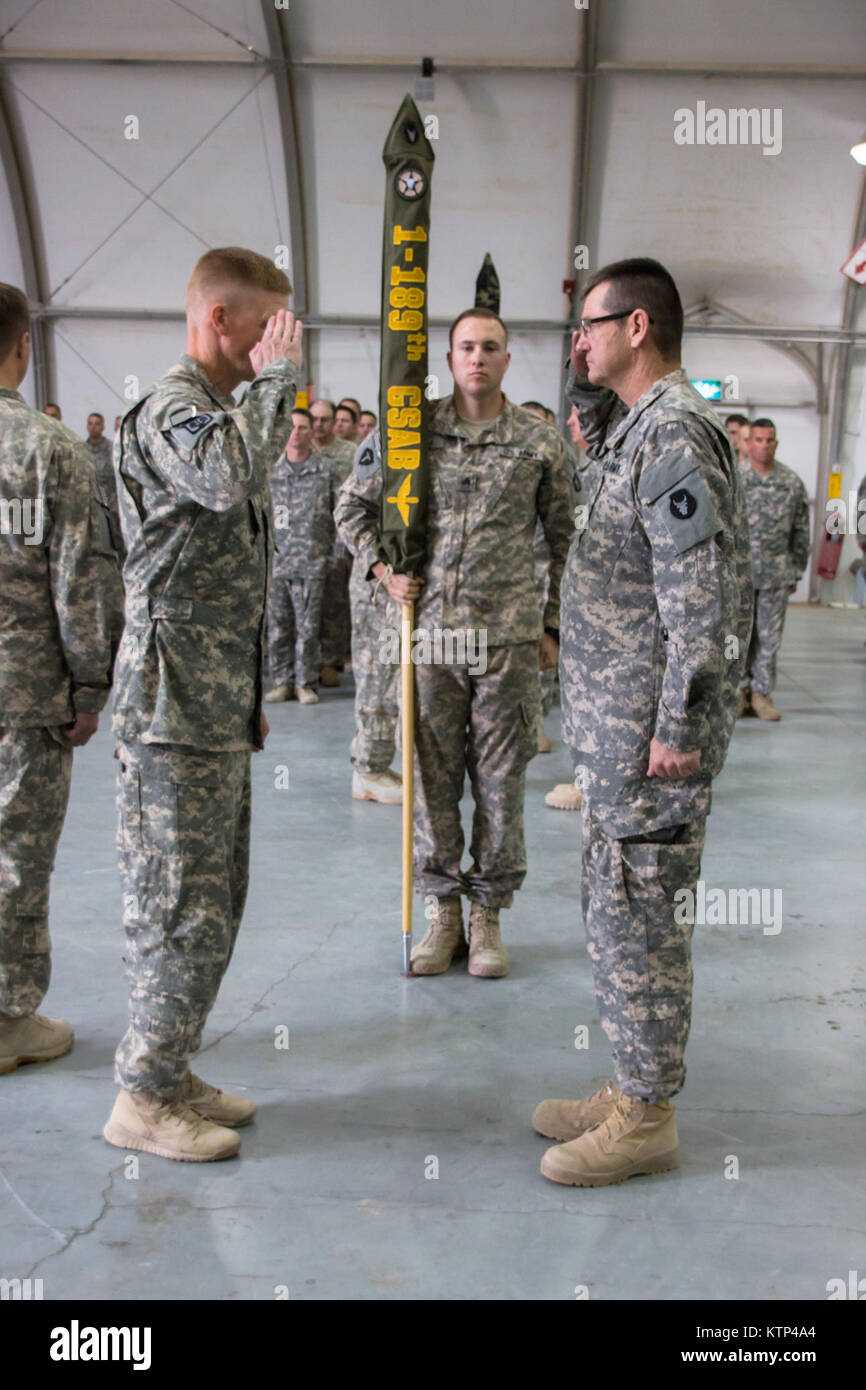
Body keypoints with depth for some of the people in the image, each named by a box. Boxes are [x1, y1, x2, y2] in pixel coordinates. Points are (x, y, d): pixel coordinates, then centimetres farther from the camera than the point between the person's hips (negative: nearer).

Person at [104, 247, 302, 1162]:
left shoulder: (221, 410, 20)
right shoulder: (171, 409, -11)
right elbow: (230, 479, -37)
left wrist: (248, 697, 23)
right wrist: (278, 378, -20)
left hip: (216, 708, 10)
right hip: (174, 709, -10)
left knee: (212, 900, 15)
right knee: (183, 906, -3)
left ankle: (168, 1075, 28)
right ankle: (143, 1099, 12)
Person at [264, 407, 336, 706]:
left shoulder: (325, 470, 6)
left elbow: (340, 513, 8)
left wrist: (334, 554, 4)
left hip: (311, 562, -2)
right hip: (275, 561, 2)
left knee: (308, 627, -2)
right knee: (277, 626, 4)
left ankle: (306, 683, 8)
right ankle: (283, 681, 14)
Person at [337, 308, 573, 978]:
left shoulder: (540, 439, 4)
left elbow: (564, 539, 8)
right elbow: (352, 505, 14)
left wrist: (553, 626, 5)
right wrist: (383, 571, 1)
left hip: (508, 635, -1)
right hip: (430, 630, 1)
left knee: (501, 778, 5)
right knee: (433, 775, 7)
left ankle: (488, 912, 20)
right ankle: (443, 909, 22)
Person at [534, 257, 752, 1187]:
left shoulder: (674, 431, -15)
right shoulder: (640, 429, 18)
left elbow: (703, 596, -22)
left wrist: (678, 727, -22)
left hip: (649, 735, -10)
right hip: (614, 727, 10)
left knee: (640, 917, -1)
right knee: (619, 912, 16)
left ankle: (646, 1120, 14)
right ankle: (630, 1090, 30)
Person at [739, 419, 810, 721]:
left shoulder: (792, 483, 4)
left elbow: (801, 531, 10)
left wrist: (796, 571, 10)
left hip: (776, 574, 1)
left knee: (769, 637, 4)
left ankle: (761, 693, 14)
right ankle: (740, 692, 14)